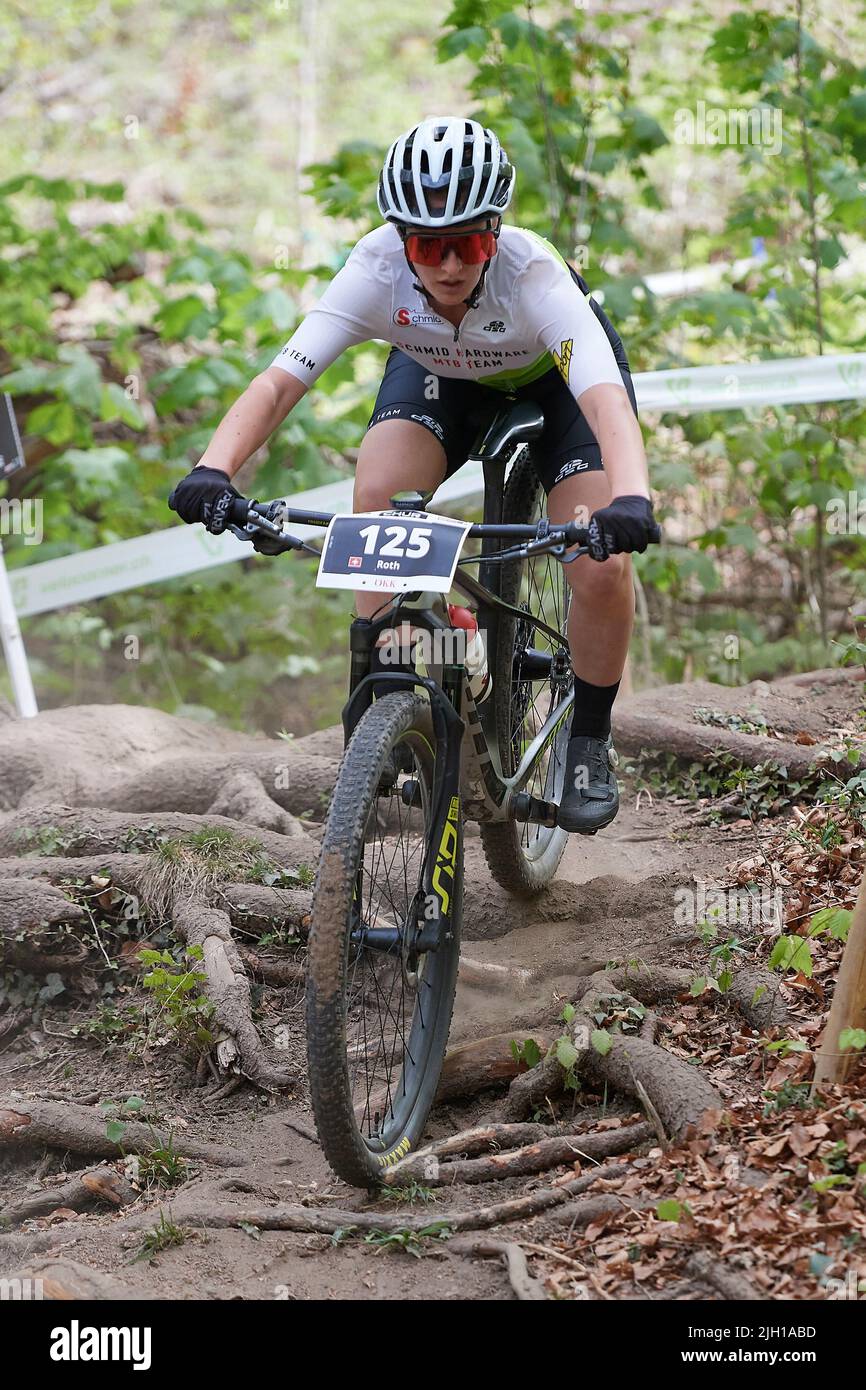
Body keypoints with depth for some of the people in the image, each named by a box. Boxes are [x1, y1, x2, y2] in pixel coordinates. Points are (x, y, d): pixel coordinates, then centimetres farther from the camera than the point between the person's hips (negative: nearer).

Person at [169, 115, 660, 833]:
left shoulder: (535, 275, -40)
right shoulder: (378, 269, -34)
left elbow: (606, 399, -53)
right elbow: (280, 381, -40)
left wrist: (631, 499, -72)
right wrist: (214, 470, -58)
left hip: (556, 378, -2)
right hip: (440, 372, 2)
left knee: (603, 568, -19)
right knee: (377, 497, -27)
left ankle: (589, 742, 6)